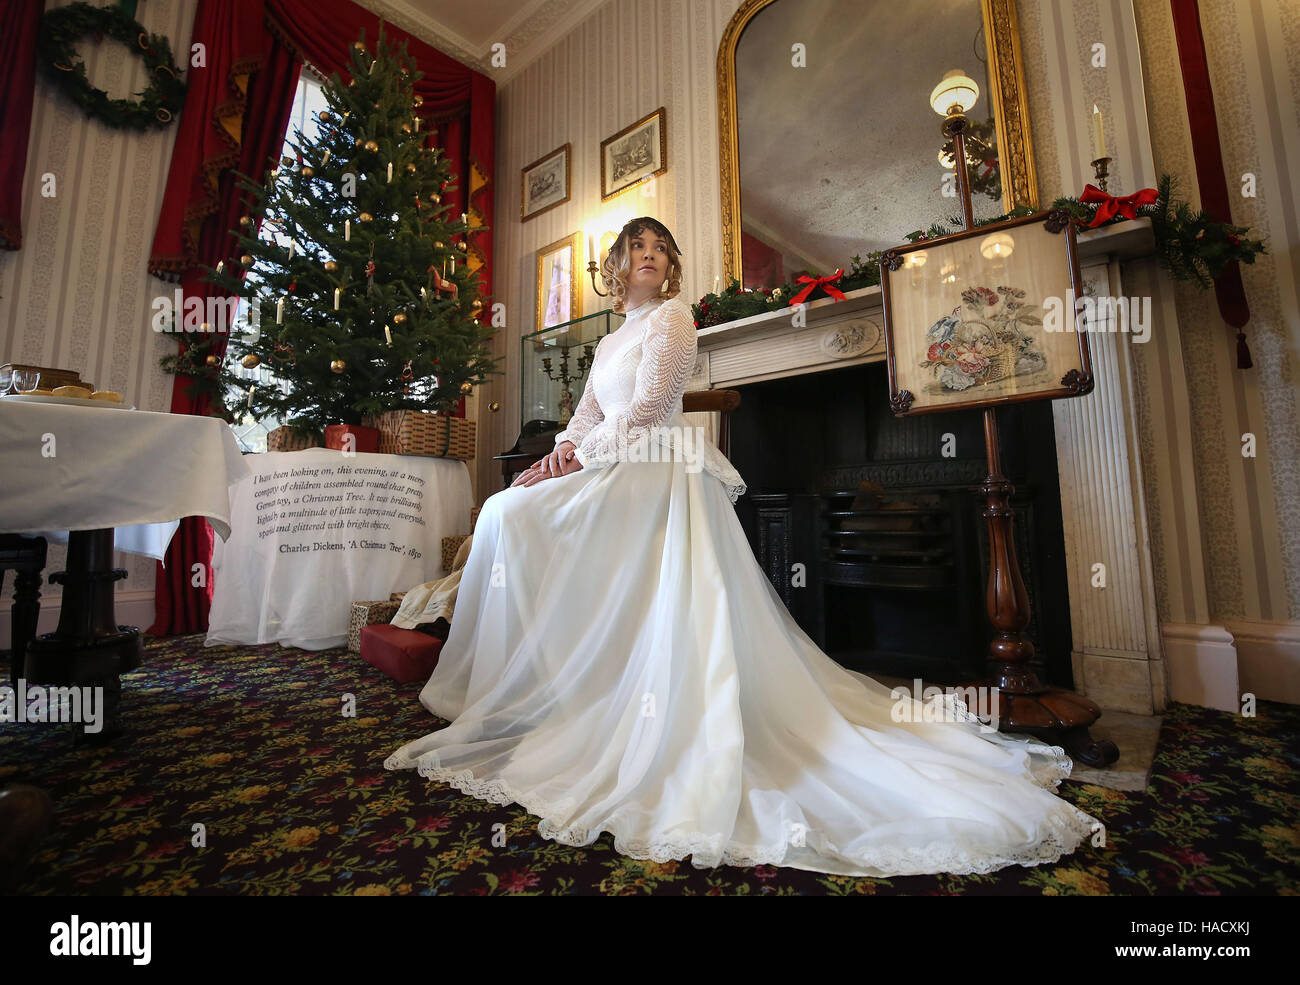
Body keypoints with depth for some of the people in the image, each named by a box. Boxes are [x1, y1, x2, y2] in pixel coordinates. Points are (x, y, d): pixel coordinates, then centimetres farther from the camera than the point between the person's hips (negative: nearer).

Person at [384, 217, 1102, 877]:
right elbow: (585, 420, 19)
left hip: (656, 476, -8)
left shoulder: (672, 318, 3)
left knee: (511, 516, -15)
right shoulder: (609, 342, 27)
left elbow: (646, 408, -9)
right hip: (613, 477, 8)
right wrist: (552, 460, 2)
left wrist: (581, 455, -5)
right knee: (507, 513, 1)